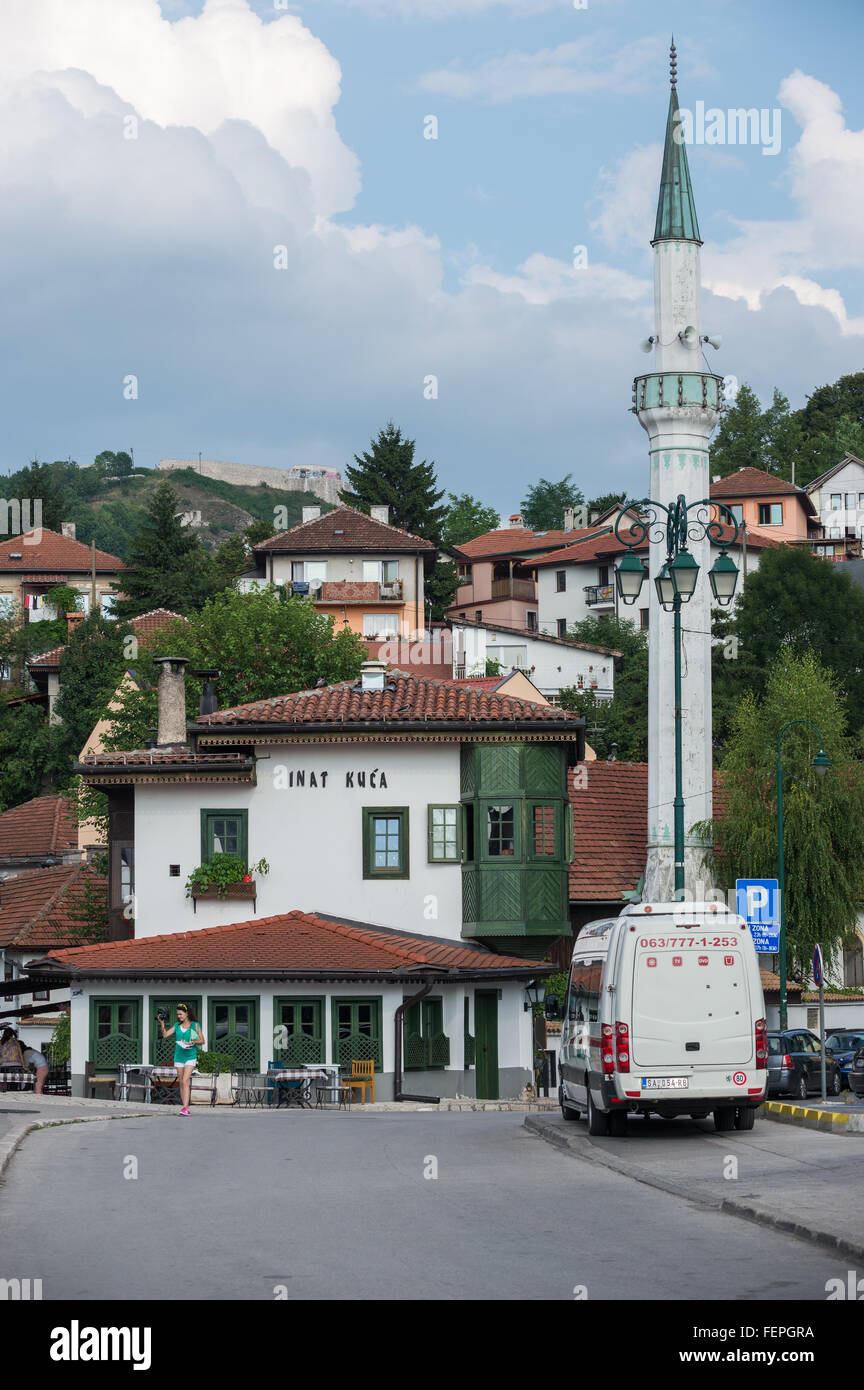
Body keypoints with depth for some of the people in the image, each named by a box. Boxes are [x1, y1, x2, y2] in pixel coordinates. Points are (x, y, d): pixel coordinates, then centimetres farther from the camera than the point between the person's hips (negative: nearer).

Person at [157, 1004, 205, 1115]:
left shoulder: (195, 1025, 0)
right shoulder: (177, 1025, 10)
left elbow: (202, 1041, 1)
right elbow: (165, 1034, 4)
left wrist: (194, 1042, -17)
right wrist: (162, 1023, -7)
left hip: (190, 1056, -5)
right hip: (178, 1056, 5)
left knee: (185, 1081, -17)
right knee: (181, 1083, 6)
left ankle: (185, 1108, -23)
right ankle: (186, 1108, 13)